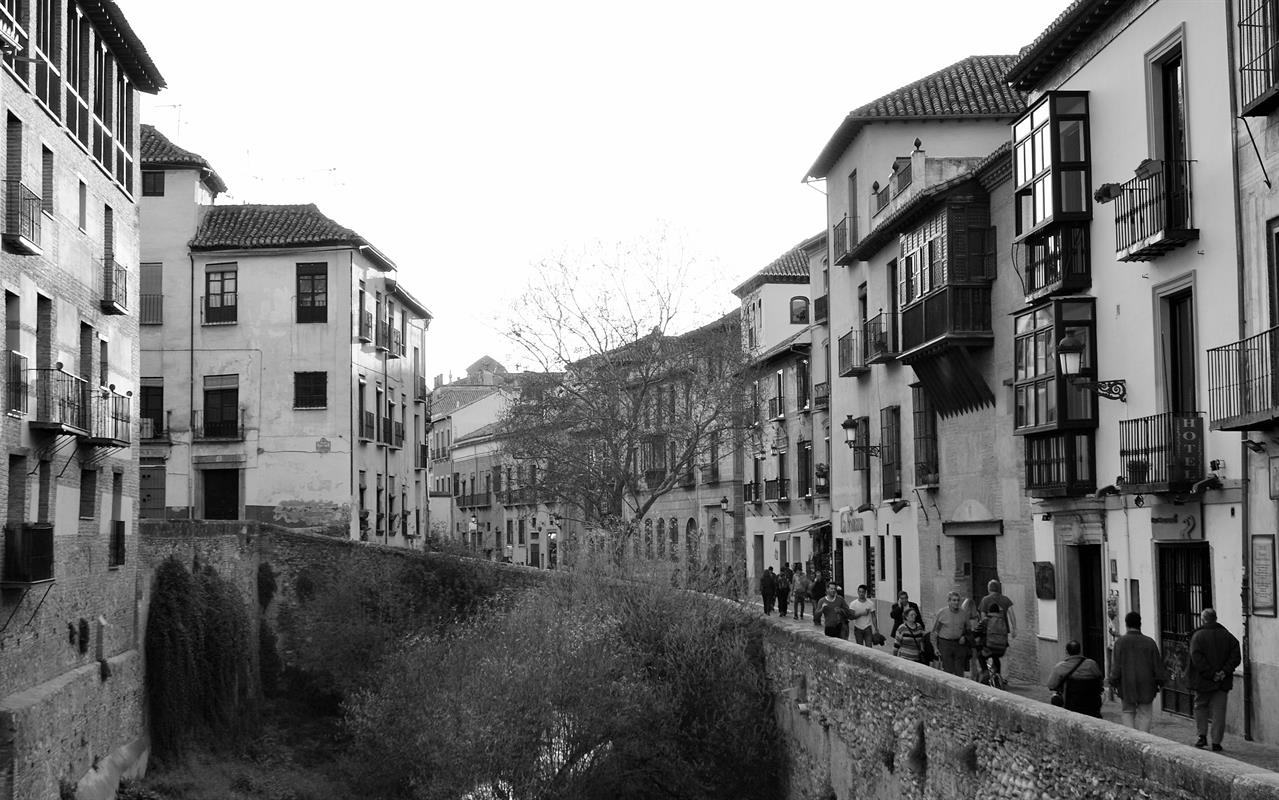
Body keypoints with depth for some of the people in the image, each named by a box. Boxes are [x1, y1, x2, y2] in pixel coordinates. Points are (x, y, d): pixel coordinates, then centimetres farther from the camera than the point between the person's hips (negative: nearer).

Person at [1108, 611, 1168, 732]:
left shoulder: (1120, 642, -7)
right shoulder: (1149, 642, -2)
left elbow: (1116, 665, -7)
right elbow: (1157, 664, 4)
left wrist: (1113, 681, 2)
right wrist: (1161, 681, 14)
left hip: (1127, 685, -1)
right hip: (1146, 686, 1)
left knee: (1127, 711, 13)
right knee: (1144, 714, 8)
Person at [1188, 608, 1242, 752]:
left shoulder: (1198, 636, -8)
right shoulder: (1227, 636, 3)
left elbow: (1197, 659, -17)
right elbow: (1235, 656, -4)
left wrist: (1210, 674, -14)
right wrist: (1225, 672, -8)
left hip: (1203, 681, -2)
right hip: (1223, 681, 2)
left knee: (1200, 707, 16)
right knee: (1219, 710, 6)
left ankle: (1202, 736, 8)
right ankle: (1216, 742, 4)